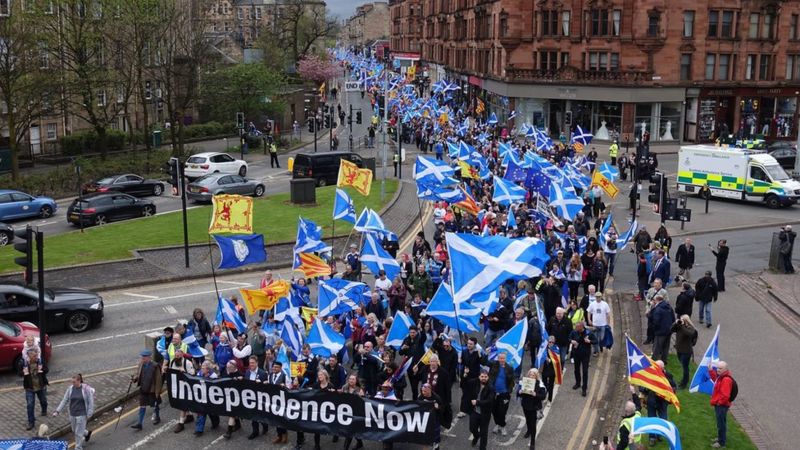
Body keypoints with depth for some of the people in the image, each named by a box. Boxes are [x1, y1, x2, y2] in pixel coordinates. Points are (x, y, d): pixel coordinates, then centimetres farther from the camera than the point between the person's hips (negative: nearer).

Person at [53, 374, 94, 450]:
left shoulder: (86, 389, -14)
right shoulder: (70, 389, -2)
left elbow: (91, 402, -9)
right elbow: (64, 401, 3)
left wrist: (89, 414, -10)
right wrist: (57, 411, -3)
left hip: (81, 414, -5)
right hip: (72, 414, 5)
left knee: (78, 433, 0)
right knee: (74, 431, 19)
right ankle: (87, 433, 47)